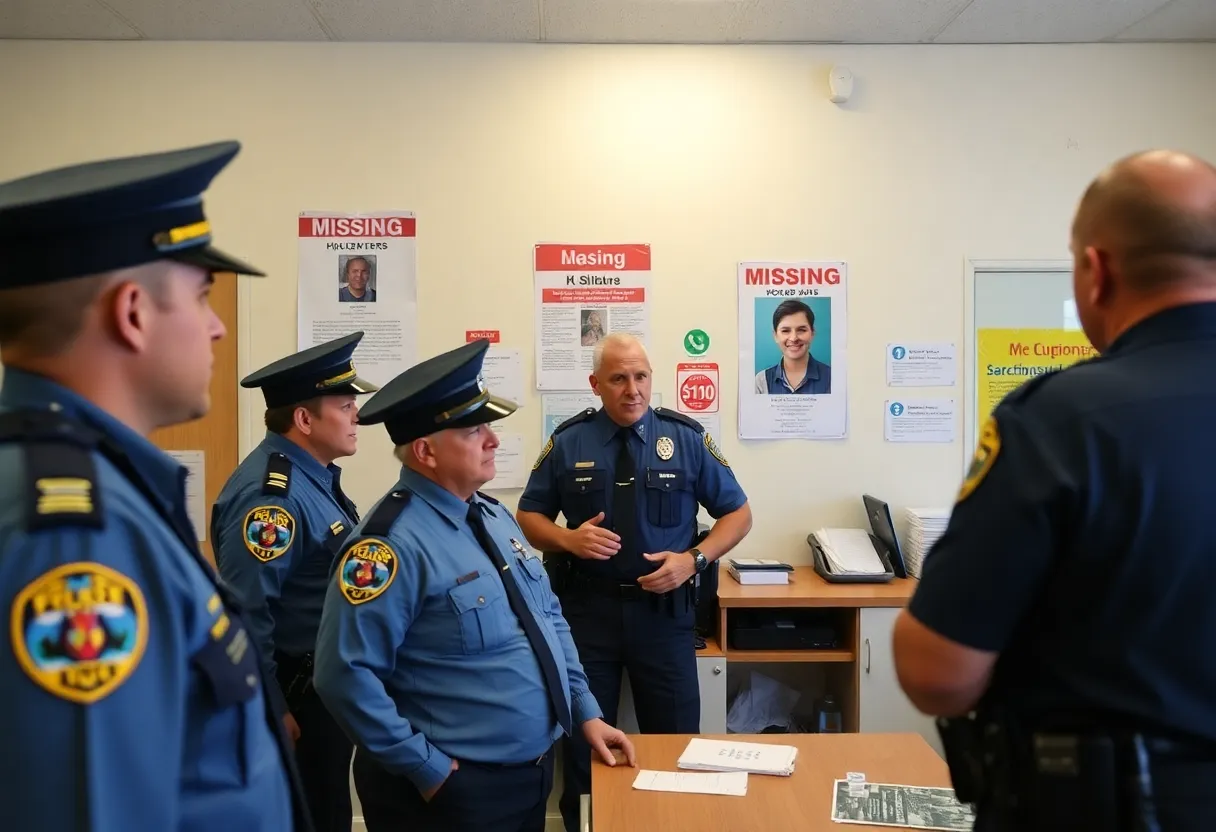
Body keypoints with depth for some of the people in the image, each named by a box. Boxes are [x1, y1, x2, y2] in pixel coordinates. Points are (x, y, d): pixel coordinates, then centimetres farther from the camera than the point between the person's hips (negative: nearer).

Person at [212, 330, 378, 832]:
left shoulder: (315, 474, 7)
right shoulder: (270, 492, -25)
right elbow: (246, 612, -28)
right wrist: (272, 712, -23)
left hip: (328, 684, 10)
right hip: (296, 693, -10)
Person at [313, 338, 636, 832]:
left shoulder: (493, 516, 7)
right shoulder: (393, 542, -22)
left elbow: (548, 620, 14)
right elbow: (345, 675, -25)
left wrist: (585, 713, 8)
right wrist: (428, 769, -20)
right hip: (457, 790, -8)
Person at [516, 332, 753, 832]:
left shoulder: (686, 438, -2)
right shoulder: (567, 442, 0)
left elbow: (738, 513, 3)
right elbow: (529, 517, 7)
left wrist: (694, 559, -13)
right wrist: (568, 538, -14)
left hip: (663, 609, 0)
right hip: (586, 607, 0)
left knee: (675, 741, 10)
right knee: (582, 741, 11)